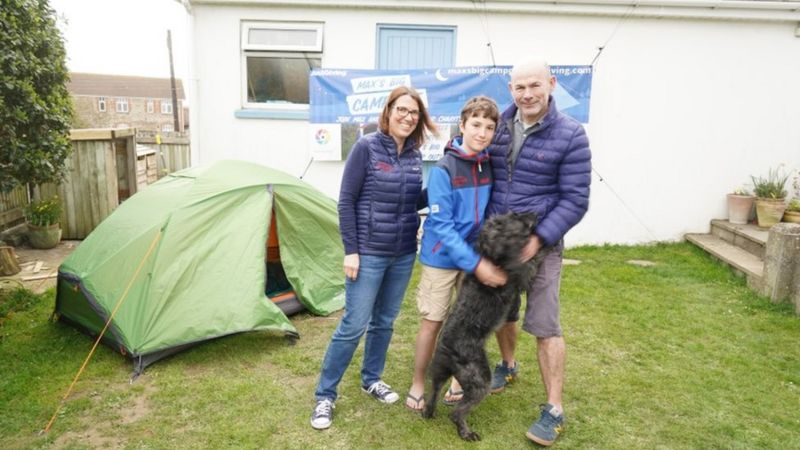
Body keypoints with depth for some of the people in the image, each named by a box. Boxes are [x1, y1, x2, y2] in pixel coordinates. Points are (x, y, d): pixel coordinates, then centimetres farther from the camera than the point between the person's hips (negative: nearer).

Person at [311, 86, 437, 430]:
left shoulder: (414, 156, 5)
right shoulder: (366, 147, -10)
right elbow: (346, 201, -10)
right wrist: (350, 250, -13)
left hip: (403, 254, 5)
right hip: (369, 253, -5)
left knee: (384, 322, 16)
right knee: (354, 324, -2)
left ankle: (372, 380, 35)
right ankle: (324, 395, 13)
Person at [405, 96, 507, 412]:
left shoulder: (491, 166, -3)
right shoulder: (443, 170, -17)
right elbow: (441, 226, -19)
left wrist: (487, 259, -6)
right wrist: (476, 264, -23)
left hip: (478, 256, 4)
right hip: (442, 258, -4)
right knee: (433, 323, 6)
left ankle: (460, 380, 33)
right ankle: (418, 385, 25)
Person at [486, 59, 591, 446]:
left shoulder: (570, 135, -12)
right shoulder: (498, 125, 2)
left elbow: (575, 200, -12)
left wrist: (538, 239, -19)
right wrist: (485, 228, 0)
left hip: (540, 242, -4)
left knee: (544, 324, -2)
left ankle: (554, 410, 11)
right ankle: (508, 366, 44)